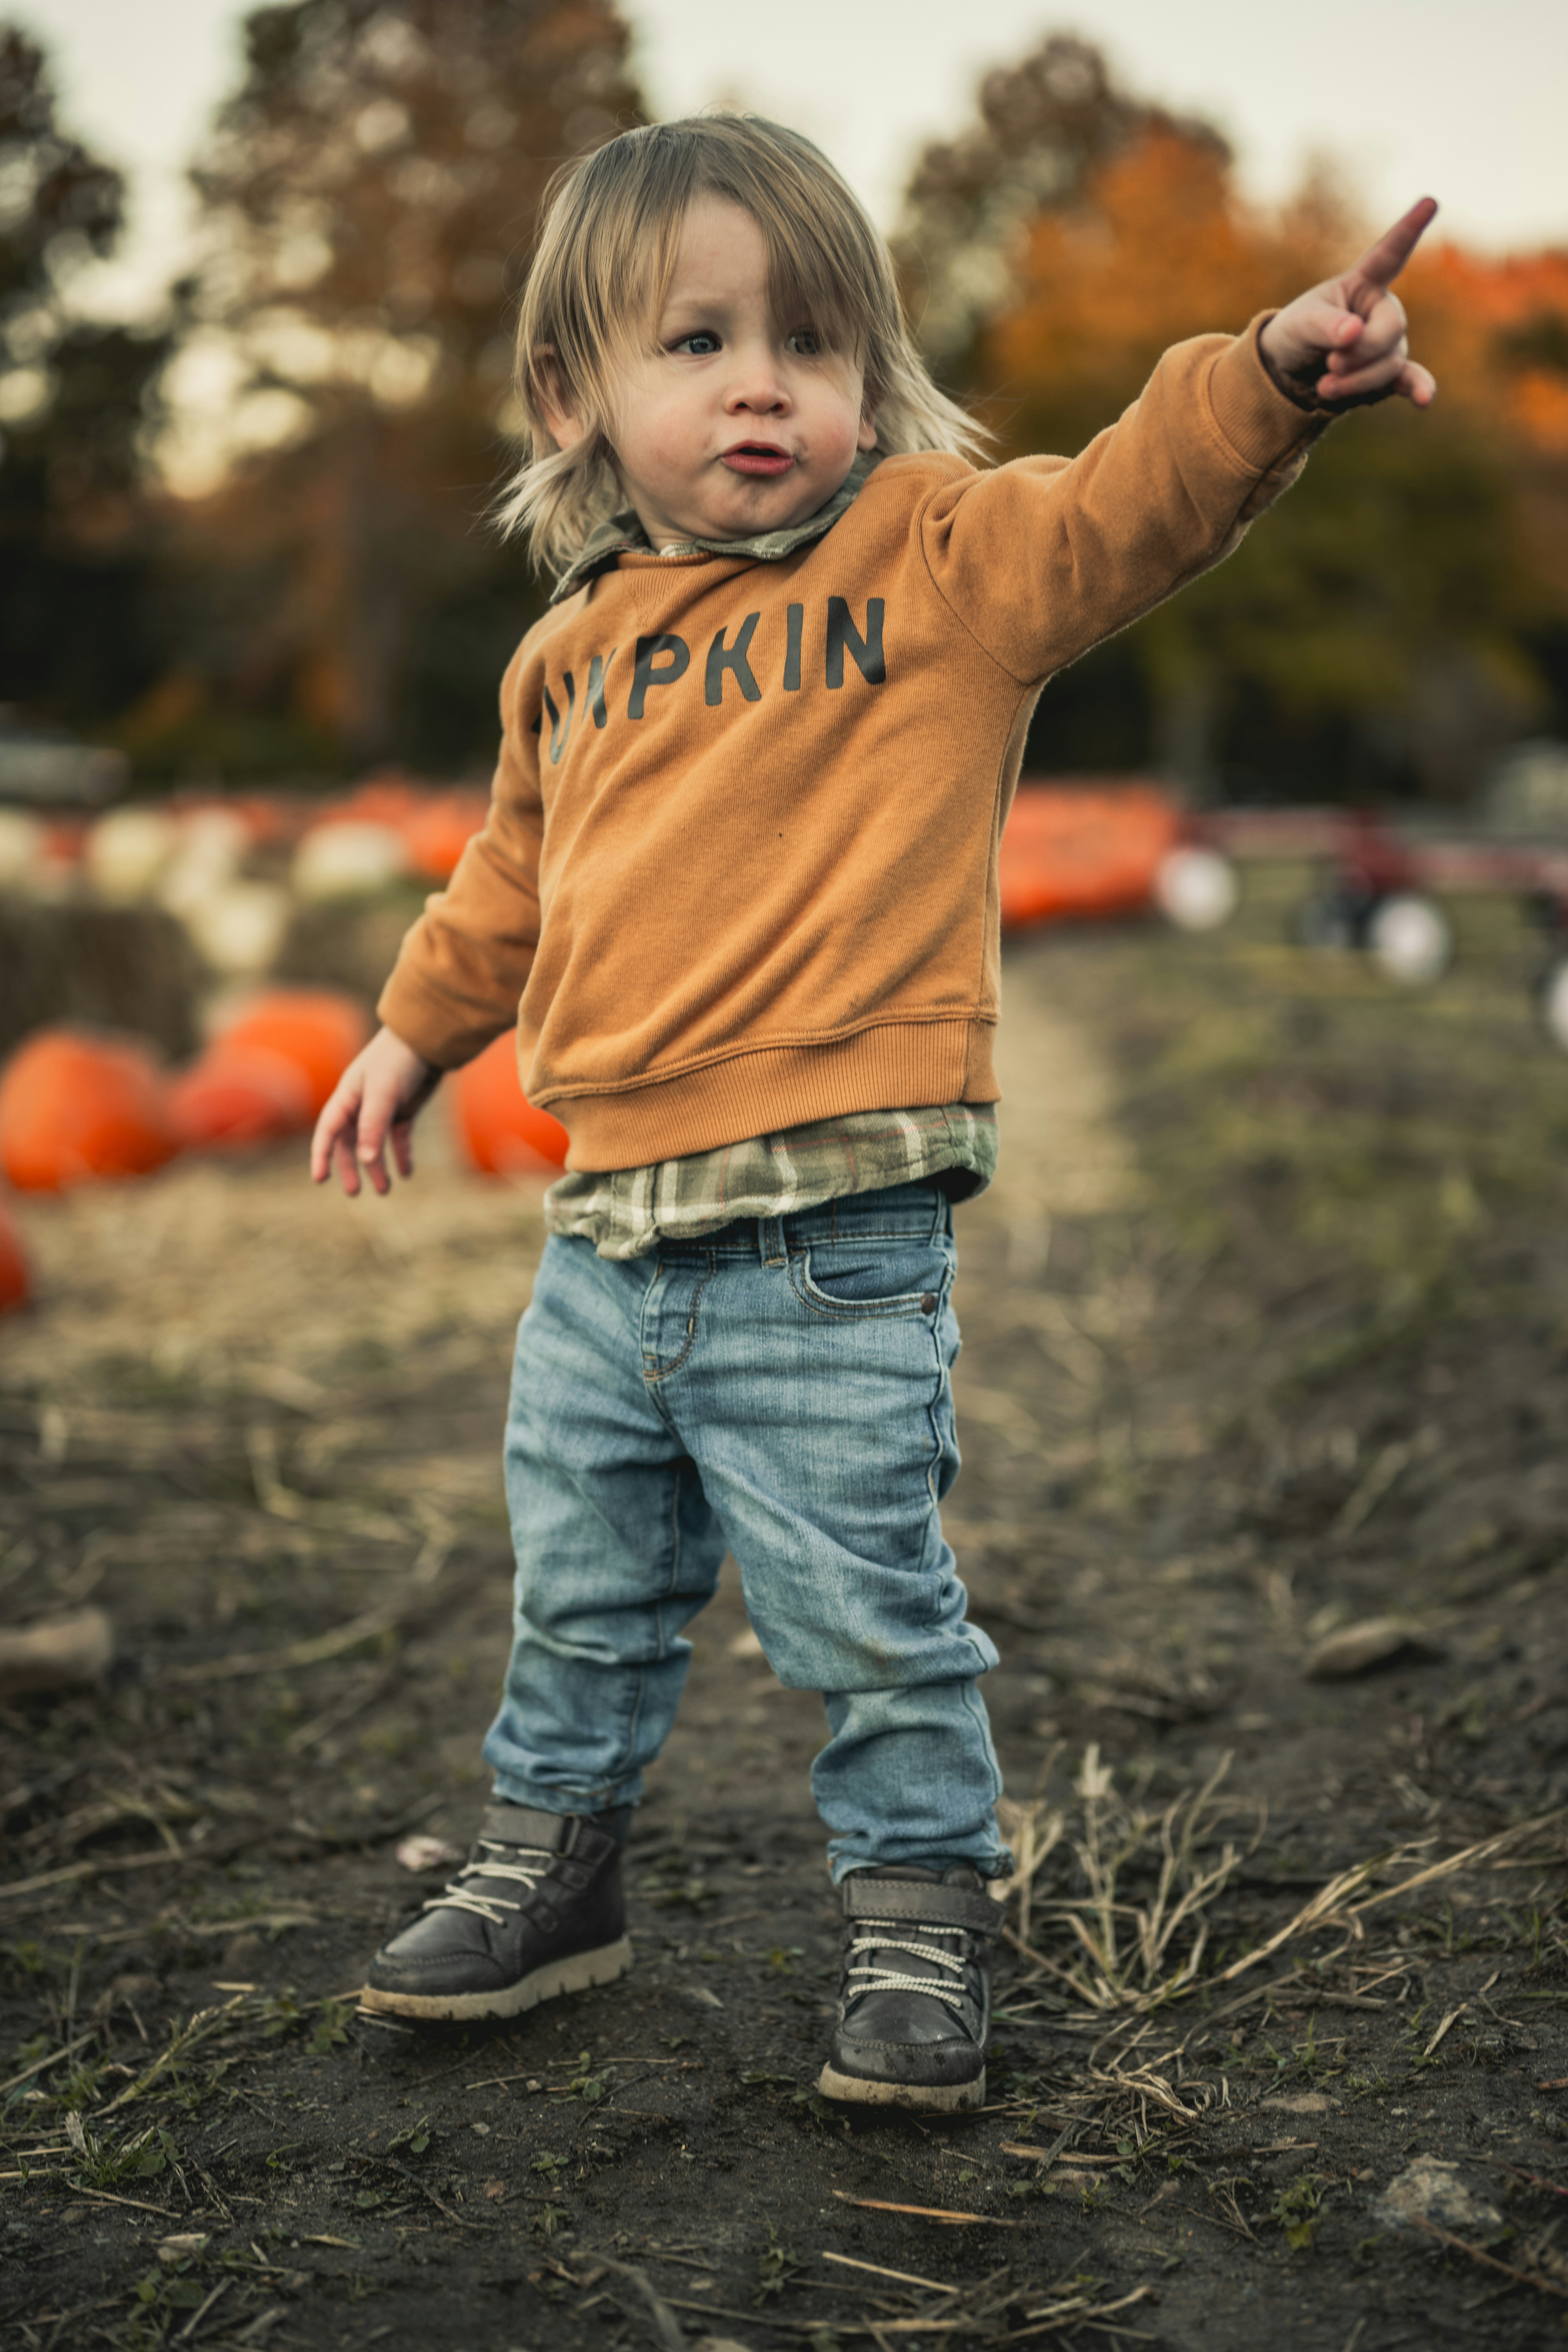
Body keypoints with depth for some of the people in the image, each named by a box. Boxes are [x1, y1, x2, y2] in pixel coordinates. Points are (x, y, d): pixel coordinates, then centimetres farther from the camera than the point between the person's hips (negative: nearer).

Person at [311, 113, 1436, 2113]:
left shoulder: (940, 560, -4)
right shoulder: (577, 650, 10)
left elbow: (1128, 506, -21)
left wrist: (1270, 375, -38)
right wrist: (418, 1031, 34)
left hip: (831, 1252, -5)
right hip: (607, 1233, 6)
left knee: (867, 1617, 2)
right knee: (580, 1596, 21)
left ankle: (919, 1912, 24)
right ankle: (550, 1865, 41)